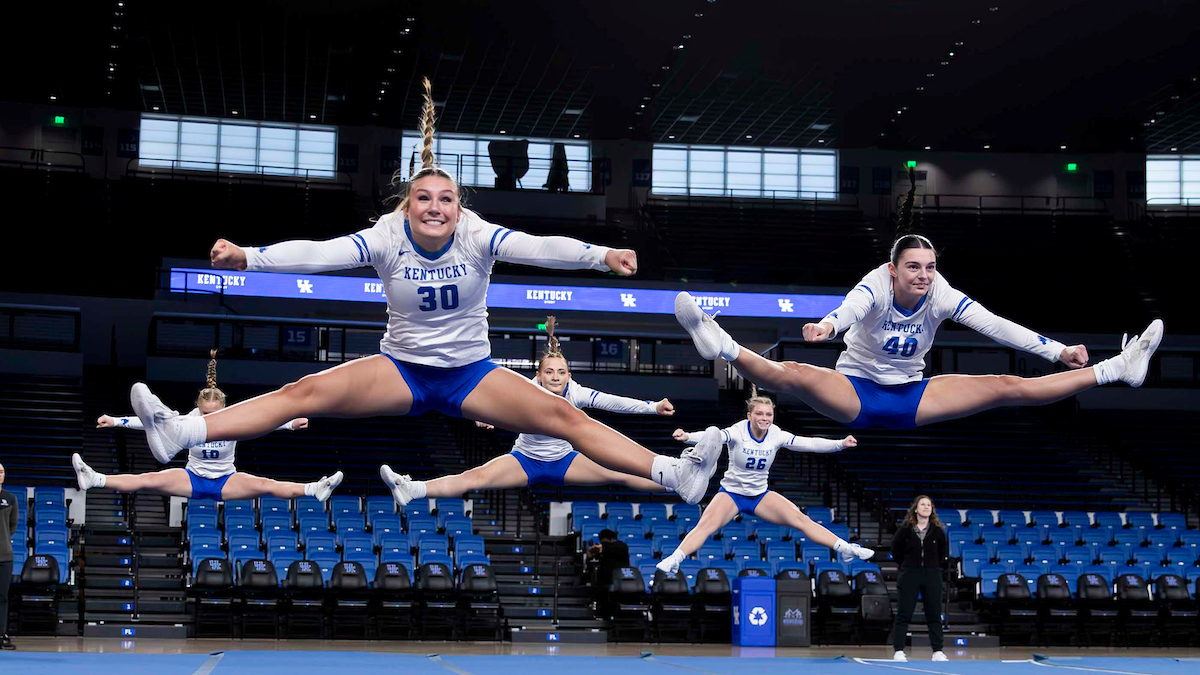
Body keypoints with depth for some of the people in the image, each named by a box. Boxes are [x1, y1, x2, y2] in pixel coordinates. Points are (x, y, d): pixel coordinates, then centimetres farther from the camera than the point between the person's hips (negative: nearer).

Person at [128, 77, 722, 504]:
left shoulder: (478, 239, -13)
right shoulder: (385, 239, -11)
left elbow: (539, 248, -28)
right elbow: (320, 254, -22)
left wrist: (602, 255, -44)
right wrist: (248, 256, -35)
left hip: (472, 372, 0)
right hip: (401, 368, 0)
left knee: (564, 416, -16)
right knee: (307, 393, -18)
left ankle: (677, 475, -21)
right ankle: (181, 432, -27)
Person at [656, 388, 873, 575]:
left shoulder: (776, 435, -10)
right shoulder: (737, 432, -20)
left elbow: (808, 443, -12)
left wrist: (841, 443, -22)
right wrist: (687, 436, -57)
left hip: (761, 495, 3)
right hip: (731, 492, -3)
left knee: (802, 520, -5)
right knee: (706, 525, -27)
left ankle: (846, 549, 2)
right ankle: (673, 560, -29)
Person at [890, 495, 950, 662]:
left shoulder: (938, 531, 3)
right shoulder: (906, 529, -2)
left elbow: (944, 553, 13)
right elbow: (896, 550, 6)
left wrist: (937, 566, 6)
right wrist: (906, 566, 5)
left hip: (932, 576, 2)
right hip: (909, 575, -2)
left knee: (934, 615, 3)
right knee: (904, 614, -2)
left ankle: (938, 651, 8)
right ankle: (898, 651, 0)